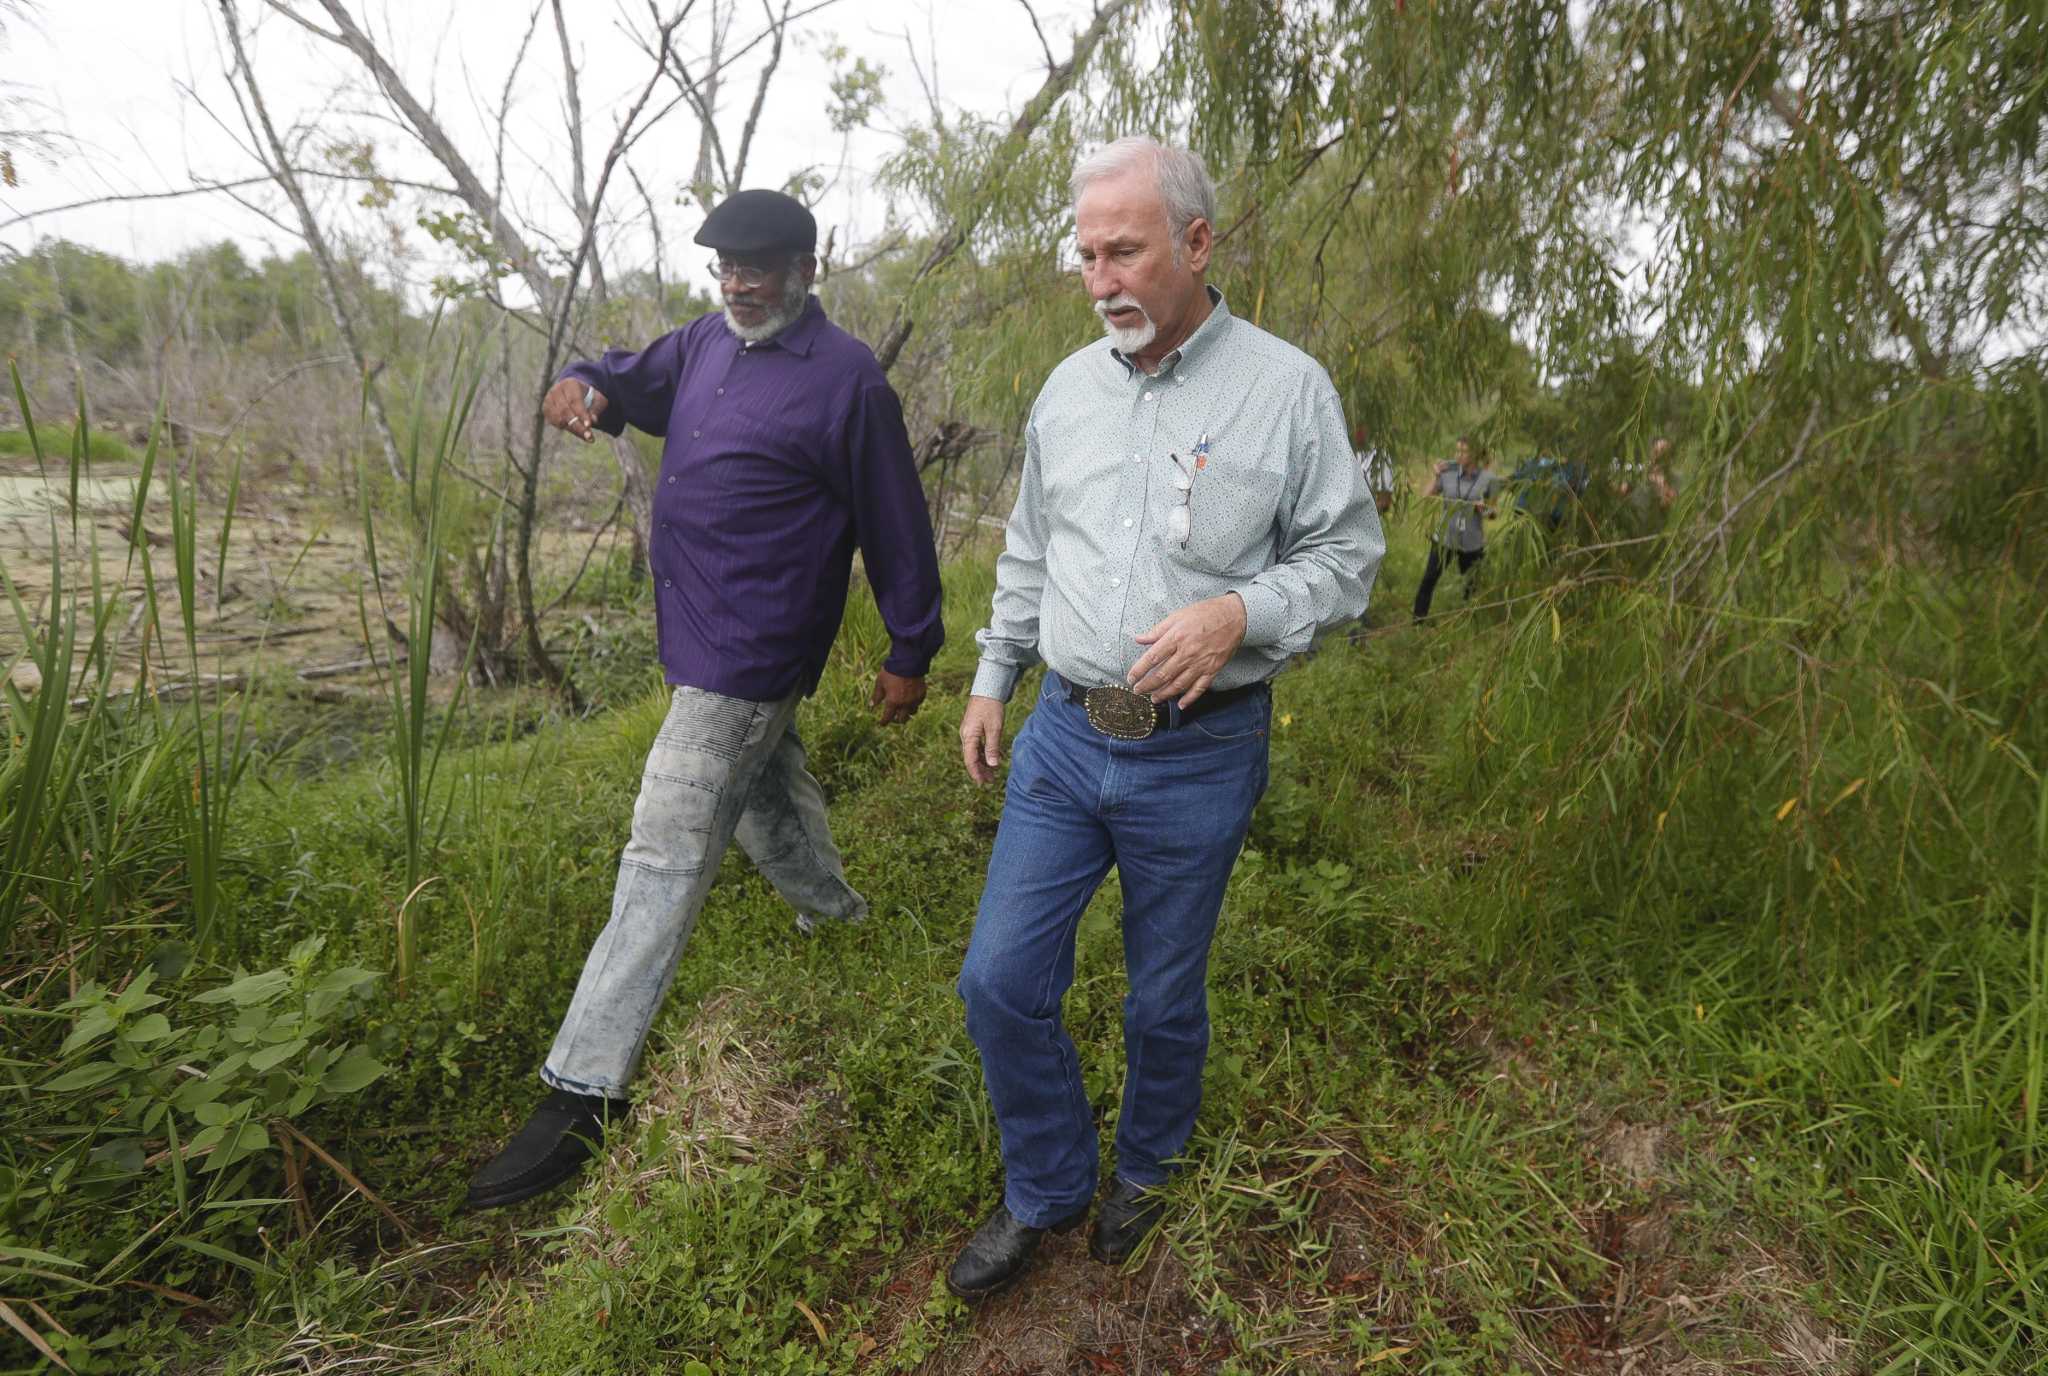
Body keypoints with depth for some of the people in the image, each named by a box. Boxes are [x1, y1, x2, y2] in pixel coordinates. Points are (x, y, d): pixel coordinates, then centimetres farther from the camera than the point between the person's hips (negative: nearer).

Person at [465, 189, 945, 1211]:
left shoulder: (846, 381, -14)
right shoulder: (708, 343, 10)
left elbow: (895, 524, -11)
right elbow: (636, 380, 22)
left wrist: (910, 654, -7)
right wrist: (583, 384, -4)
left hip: (747, 658, -9)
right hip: (702, 637, 9)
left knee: (664, 860, -8)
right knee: (764, 790, 26)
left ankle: (581, 1093, -1)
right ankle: (832, 908, 52)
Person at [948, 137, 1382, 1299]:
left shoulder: (1288, 388, -6)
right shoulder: (1069, 387, 7)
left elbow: (1347, 555, -3)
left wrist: (1238, 613, -21)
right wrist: (993, 679, 15)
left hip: (1200, 753, -3)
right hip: (1064, 734, 4)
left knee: (1165, 996, 13)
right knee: (1002, 979, 5)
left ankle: (1148, 1167, 45)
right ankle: (1046, 1190, 32)